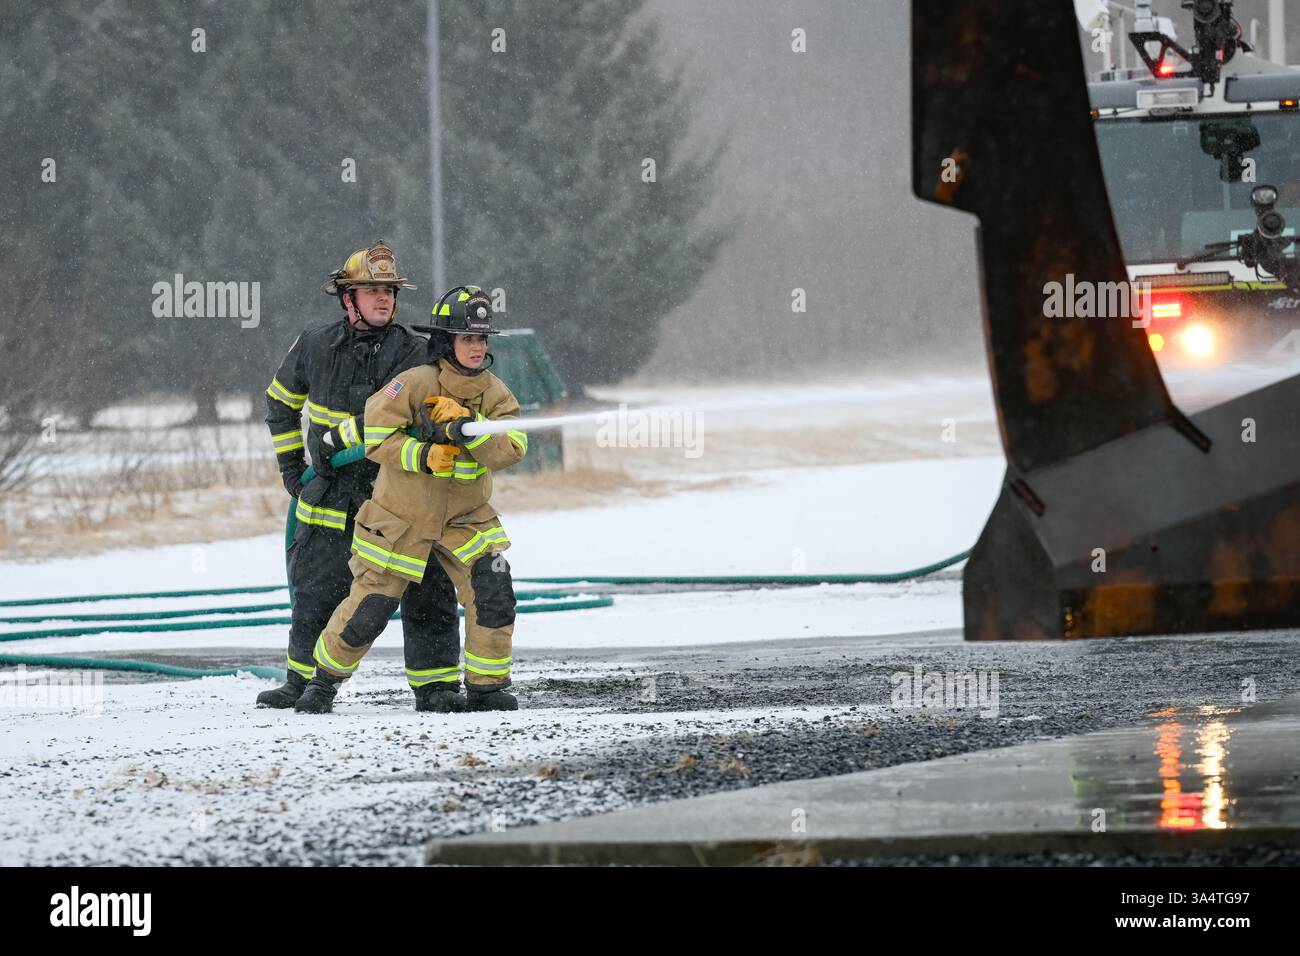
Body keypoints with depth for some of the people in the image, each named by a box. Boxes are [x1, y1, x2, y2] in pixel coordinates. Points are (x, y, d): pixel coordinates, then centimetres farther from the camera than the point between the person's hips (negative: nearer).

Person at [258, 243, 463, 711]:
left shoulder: (415, 353, -6)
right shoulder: (315, 348, 3)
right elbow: (280, 403, 19)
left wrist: (341, 435, -24)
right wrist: (290, 463, 14)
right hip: (332, 495, 2)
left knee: (428, 592, -5)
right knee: (315, 595, 10)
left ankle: (436, 684, 3)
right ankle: (305, 681, 25)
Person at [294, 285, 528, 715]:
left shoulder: (494, 394, -4)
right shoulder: (415, 384, -17)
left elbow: (510, 450, -17)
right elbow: (374, 437, -18)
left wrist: (466, 428, -32)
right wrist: (425, 456, -29)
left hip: (466, 518, 3)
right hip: (400, 518, -3)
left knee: (493, 592, -16)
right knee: (369, 609, 1)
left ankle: (487, 686, -1)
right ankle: (326, 678, 25)